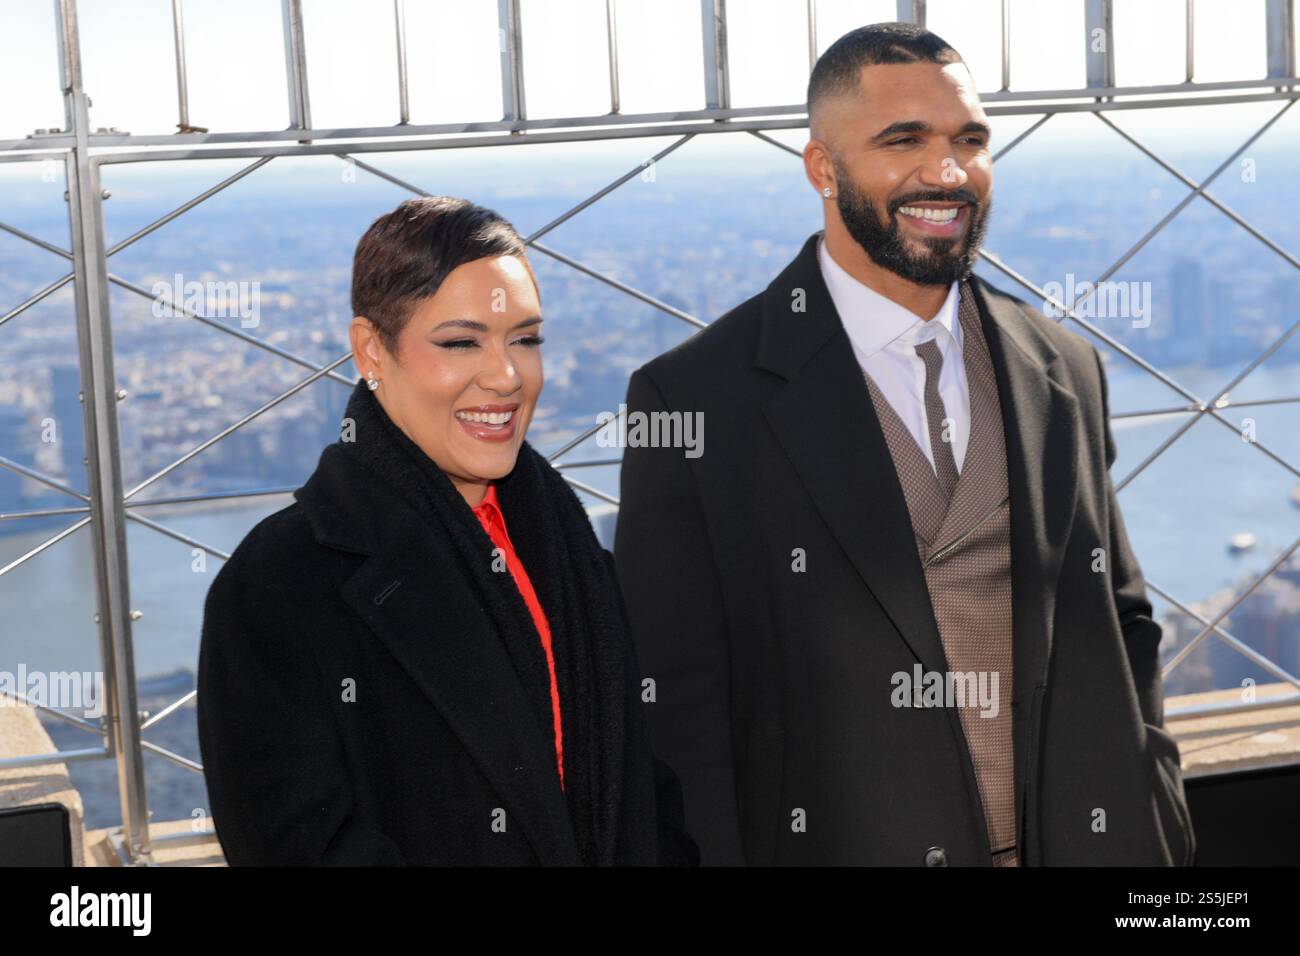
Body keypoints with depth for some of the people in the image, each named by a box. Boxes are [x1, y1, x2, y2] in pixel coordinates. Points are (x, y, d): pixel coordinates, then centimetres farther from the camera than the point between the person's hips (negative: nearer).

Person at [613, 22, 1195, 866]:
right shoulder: (694, 399, -11)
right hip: (838, 838, -4)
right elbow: (677, 713, -11)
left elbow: (1123, 624, 12)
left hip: (1081, 839, 4)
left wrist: (1157, 821, 3)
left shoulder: (1066, 372, 5)